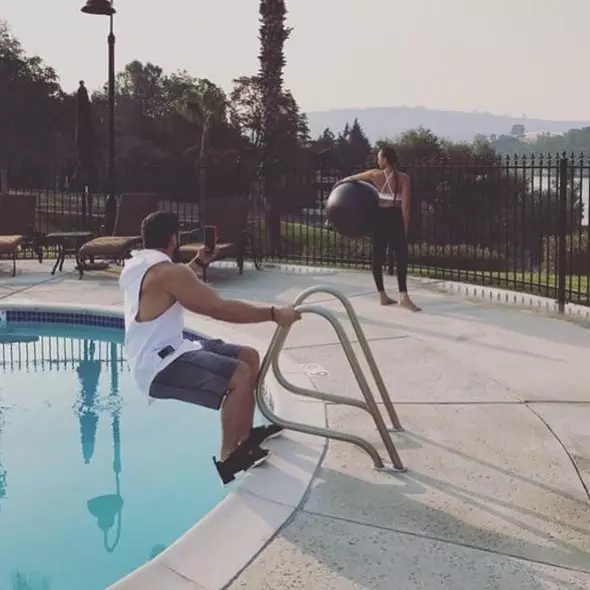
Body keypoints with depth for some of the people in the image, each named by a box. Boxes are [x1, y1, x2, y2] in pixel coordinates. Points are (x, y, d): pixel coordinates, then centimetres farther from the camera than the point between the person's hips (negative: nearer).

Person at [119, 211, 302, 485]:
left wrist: (198, 262, 32)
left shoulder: (136, 264, 11)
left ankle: (245, 434, 23)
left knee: (249, 357, 12)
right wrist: (273, 314, -21)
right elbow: (221, 309, -25)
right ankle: (228, 458, -15)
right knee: (240, 375, -25)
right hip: (159, 367, -11)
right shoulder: (165, 272, -20)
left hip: (162, 354, 11)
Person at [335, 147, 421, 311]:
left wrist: (340, 182, 39)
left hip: (380, 218, 3)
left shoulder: (375, 175, 1)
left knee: (378, 257, 10)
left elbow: (352, 178, 19)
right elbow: (405, 206, -10)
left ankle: (382, 296, 14)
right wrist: (405, 226, -1)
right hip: (395, 219, -3)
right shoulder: (403, 178, -6)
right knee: (401, 256, -5)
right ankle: (403, 296, -15)